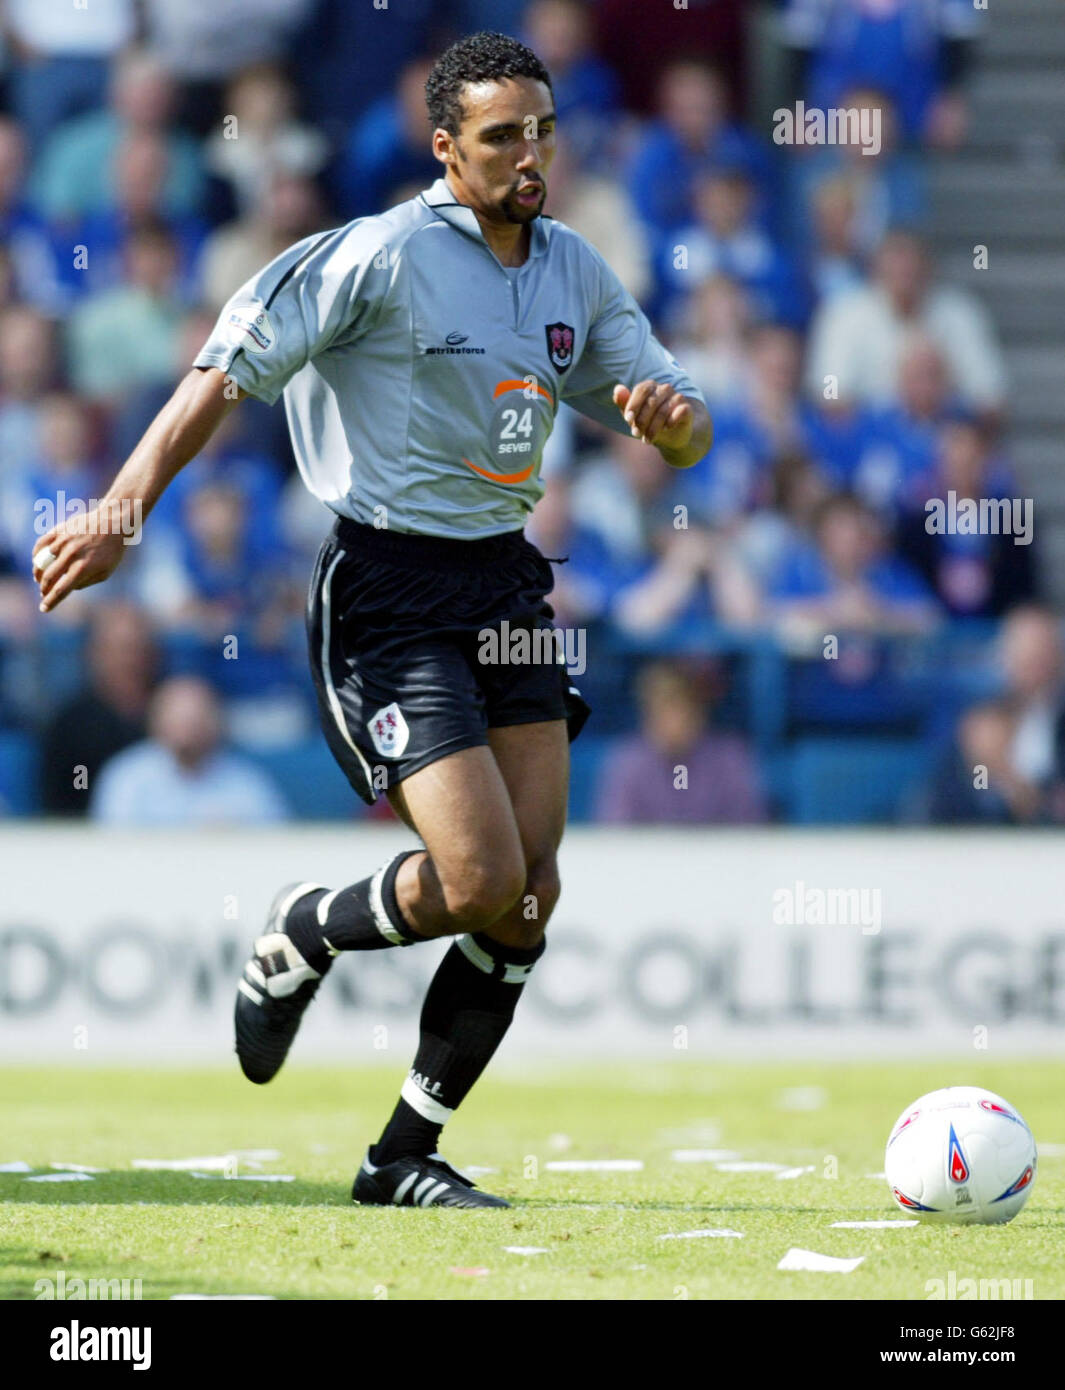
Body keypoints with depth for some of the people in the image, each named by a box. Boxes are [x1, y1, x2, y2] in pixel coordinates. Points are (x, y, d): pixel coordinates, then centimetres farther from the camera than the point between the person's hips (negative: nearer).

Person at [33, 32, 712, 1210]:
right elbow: (224, 372, -10)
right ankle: (300, 937, 15)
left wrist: (673, 415, -11)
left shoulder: (575, 272, 8)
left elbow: (682, 437, 14)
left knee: (531, 892, 0)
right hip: (387, 593, -7)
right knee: (481, 881, -17)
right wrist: (120, 514, -16)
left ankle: (405, 1156, 12)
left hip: (504, 583, 7)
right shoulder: (385, 255, -12)